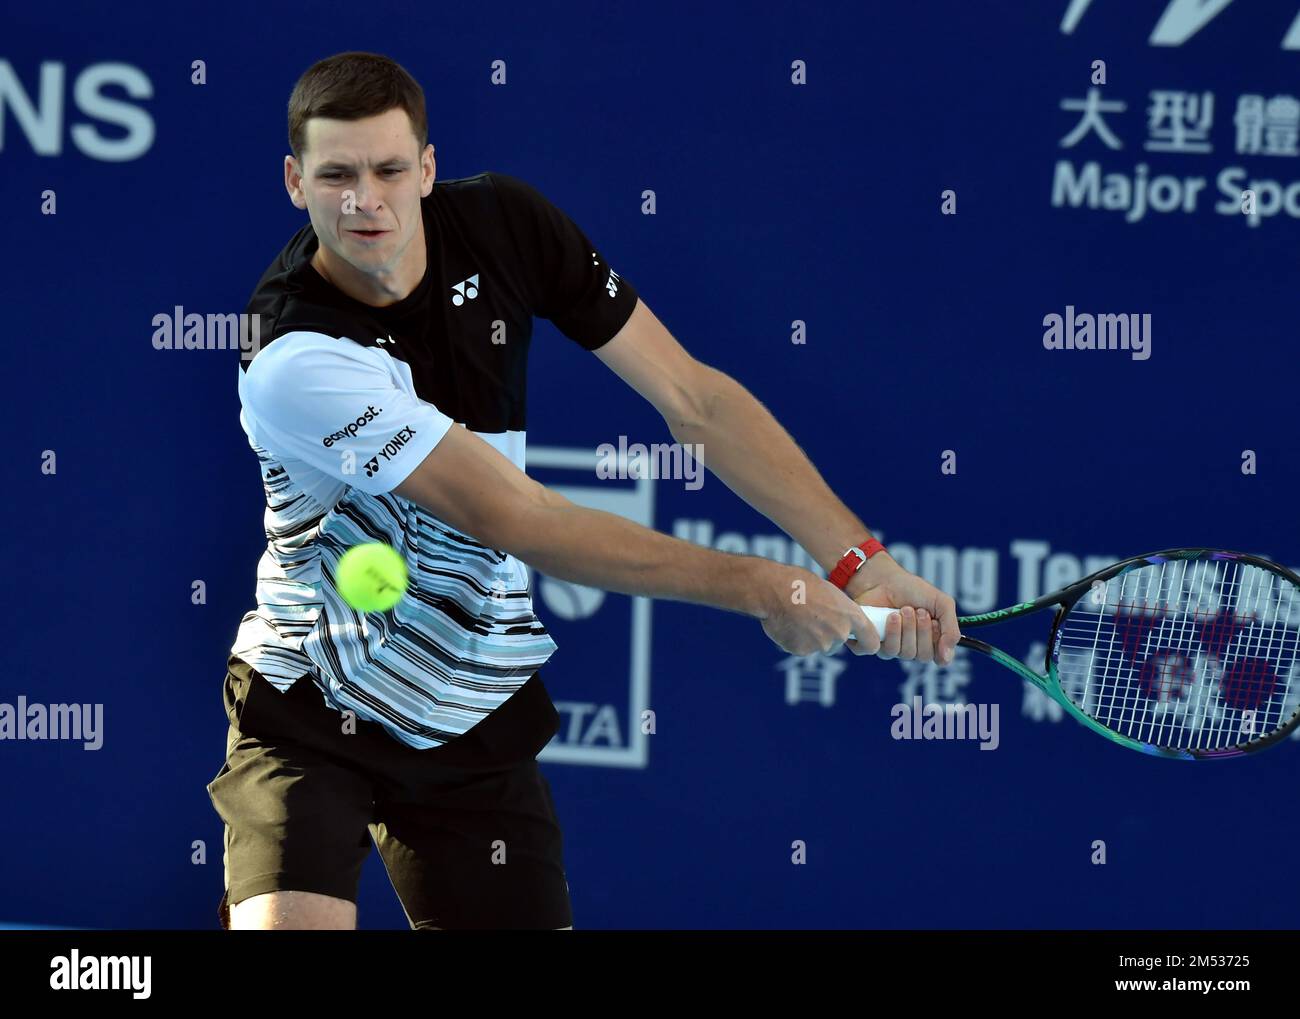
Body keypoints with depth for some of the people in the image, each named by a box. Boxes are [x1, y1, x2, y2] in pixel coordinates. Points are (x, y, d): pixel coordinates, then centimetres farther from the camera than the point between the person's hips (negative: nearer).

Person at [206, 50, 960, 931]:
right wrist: (759, 588, -25)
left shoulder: (503, 223, -8)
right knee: (286, 927, -23)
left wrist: (858, 558, -12)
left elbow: (693, 397, -3)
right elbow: (516, 520, -26)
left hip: (475, 720, 5)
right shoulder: (295, 358, -25)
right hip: (309, 714, -5)